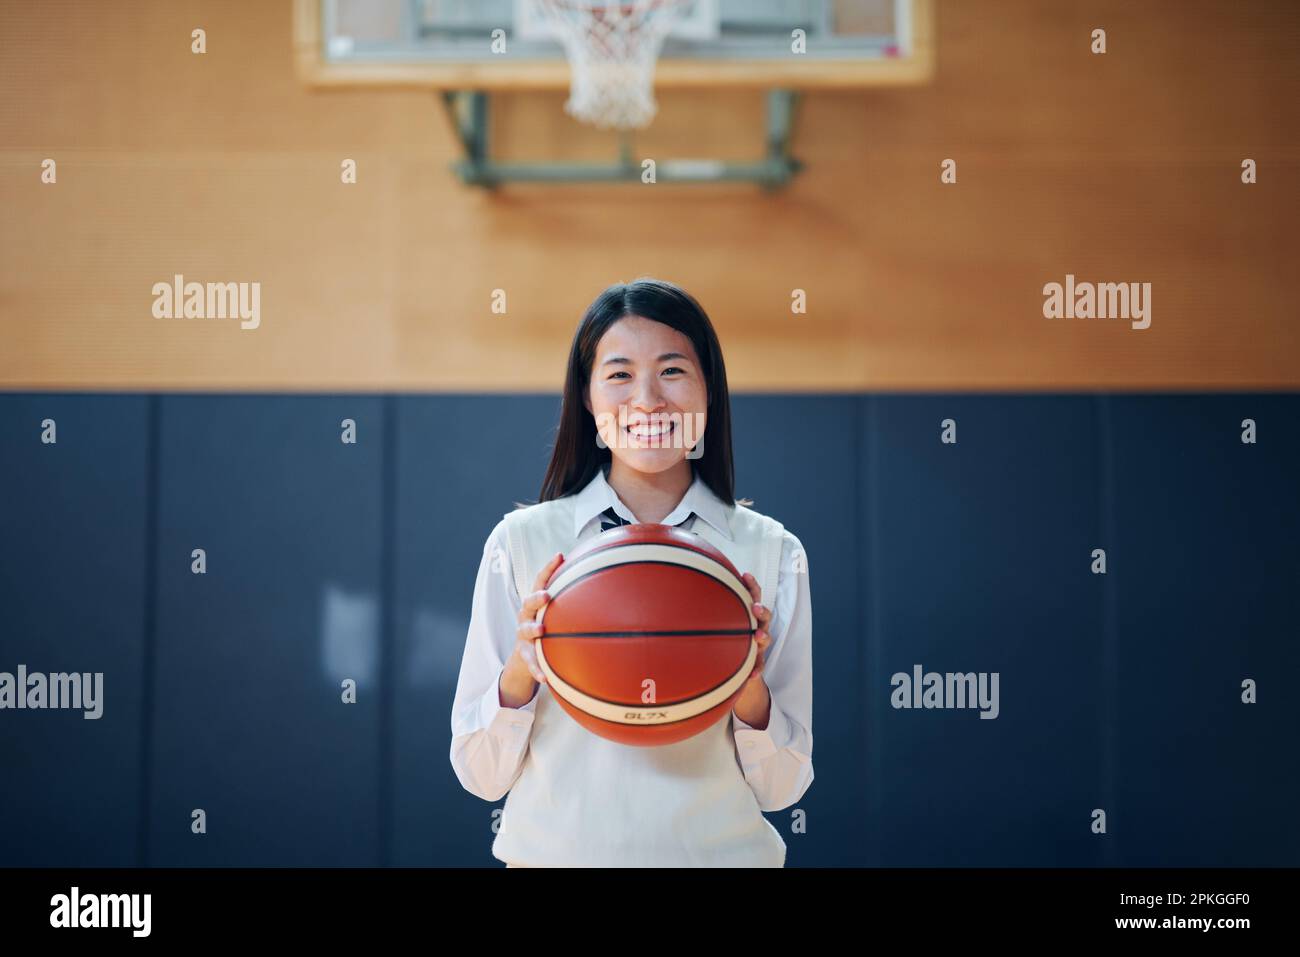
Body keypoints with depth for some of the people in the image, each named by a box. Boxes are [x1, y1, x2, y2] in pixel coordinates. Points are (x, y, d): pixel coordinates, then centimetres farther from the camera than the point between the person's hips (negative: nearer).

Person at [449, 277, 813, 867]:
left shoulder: (772, 552, -5)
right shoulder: (520, 541, -7)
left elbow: (781, 788, -3)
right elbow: (480, 774, -4)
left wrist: (748, 681, -20)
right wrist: (520, 671, -21)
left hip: (719, 851, 1)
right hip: (557, 849, 0)